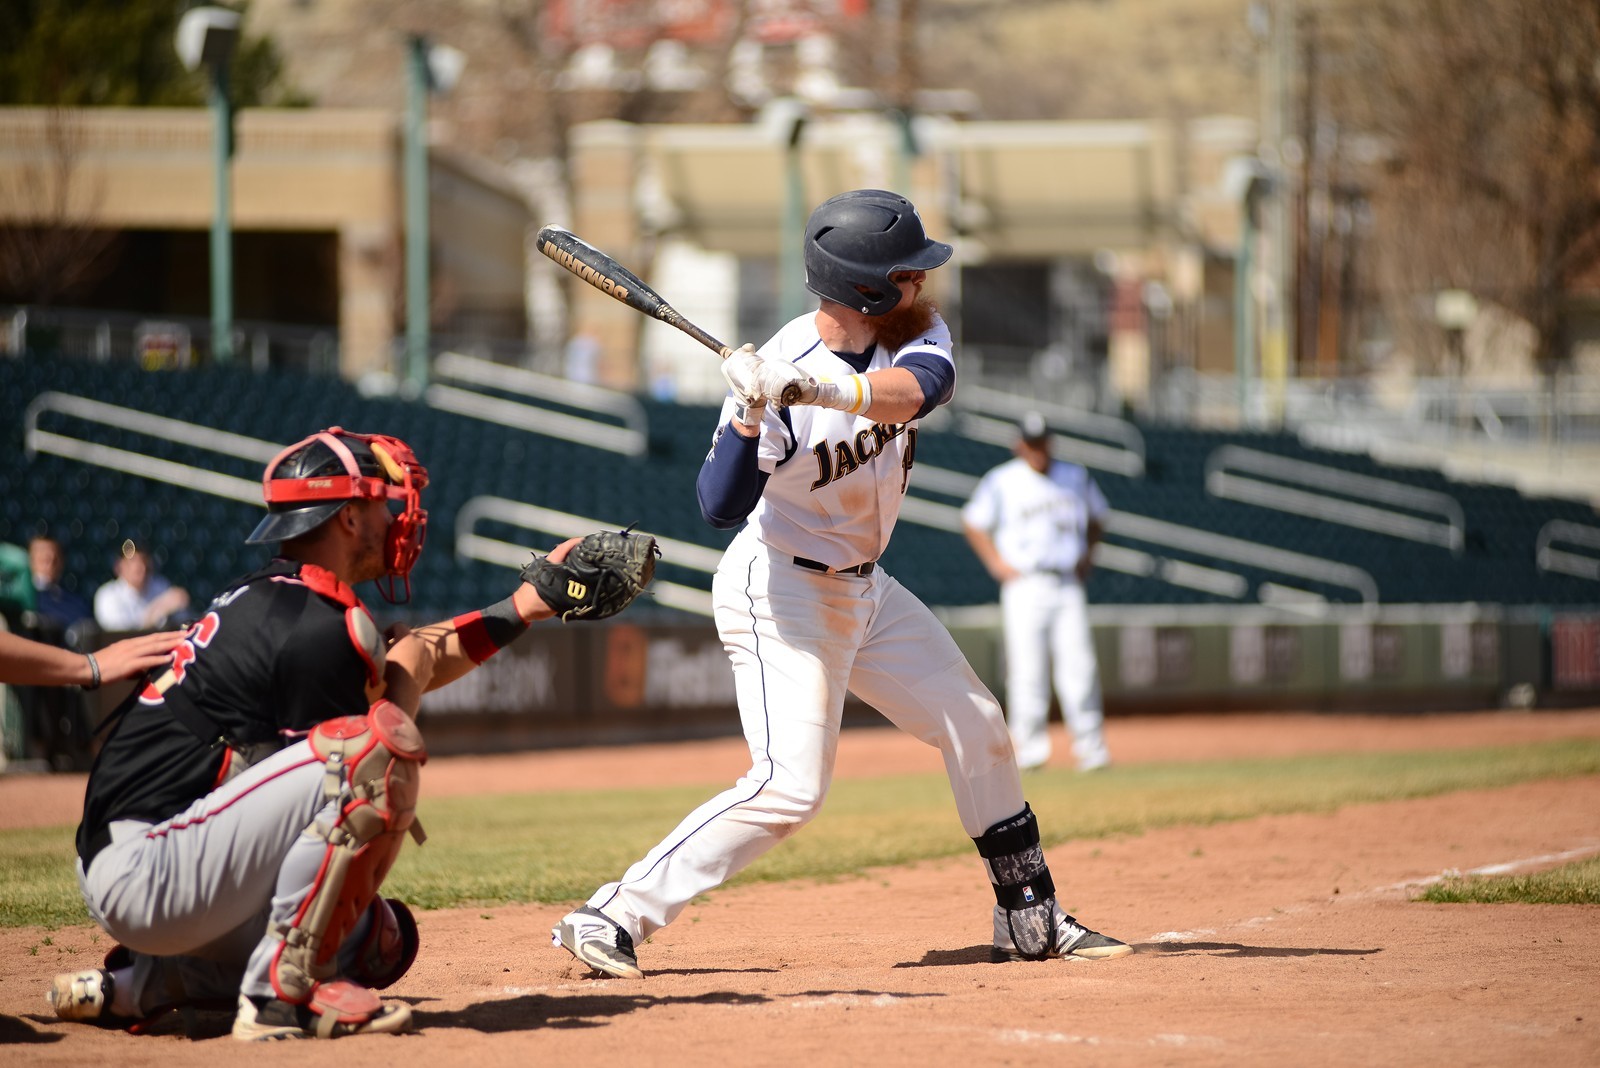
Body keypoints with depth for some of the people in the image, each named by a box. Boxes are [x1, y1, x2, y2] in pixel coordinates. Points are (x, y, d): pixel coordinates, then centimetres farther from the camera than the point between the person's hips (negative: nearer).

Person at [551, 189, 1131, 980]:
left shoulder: (912, 331, -7)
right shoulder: (778, 376, -24)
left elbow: (919, 388, -30)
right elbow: (721, 507, -29)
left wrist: (828, 387, -48)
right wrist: (752, 416, -44)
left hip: (863, 586, 8)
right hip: (779, 591, -8)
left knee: (977, 729, 12)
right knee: (790, 786, -21)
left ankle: (1030, 919, 27)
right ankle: (613, 917, -19)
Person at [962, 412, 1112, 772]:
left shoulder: (1075, 477, 12)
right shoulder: (1001, 482, 2)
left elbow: (1096, 517, 26)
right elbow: (973, 522, 9)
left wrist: (1086, 555, 12)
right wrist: (998, 564, 0)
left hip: (1068, 584, 2)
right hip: (1024, 587, -2)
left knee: (1079, 665, -7)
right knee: (1027, 667, -8)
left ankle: (1091, 748, -4)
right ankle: (1030, 749, -3)